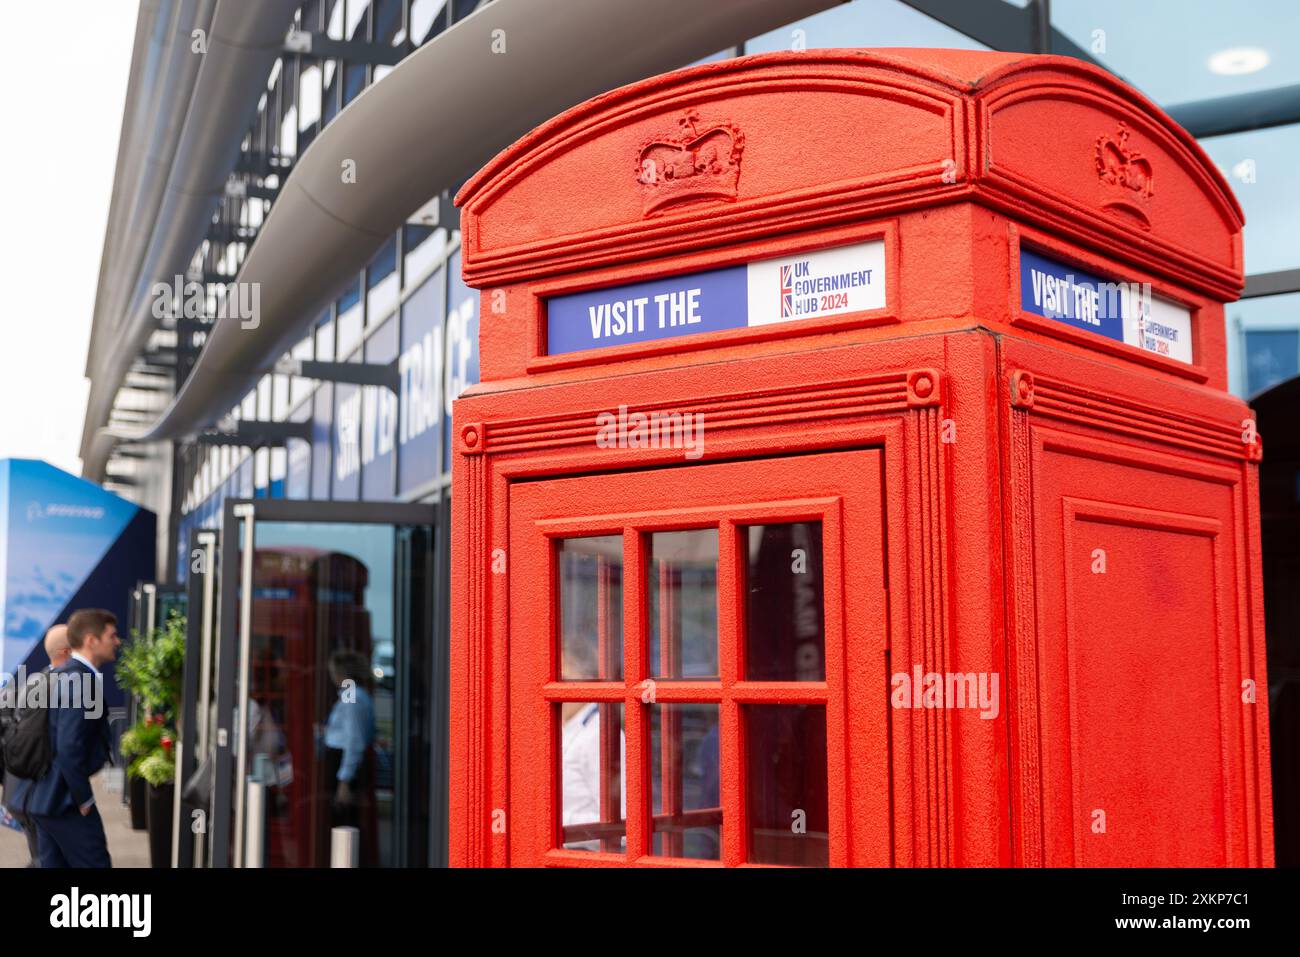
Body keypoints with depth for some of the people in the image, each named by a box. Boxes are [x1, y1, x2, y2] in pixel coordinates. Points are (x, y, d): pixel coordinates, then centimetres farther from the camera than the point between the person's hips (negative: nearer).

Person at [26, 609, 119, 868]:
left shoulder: (60, 675, 12)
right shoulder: (80, 681, -19)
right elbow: (70, 748, -25)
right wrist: (84, 799, -16)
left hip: (43, 796, 10)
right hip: (65, 800, -10)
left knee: (54, 864, 13)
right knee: (94, 863, -3)